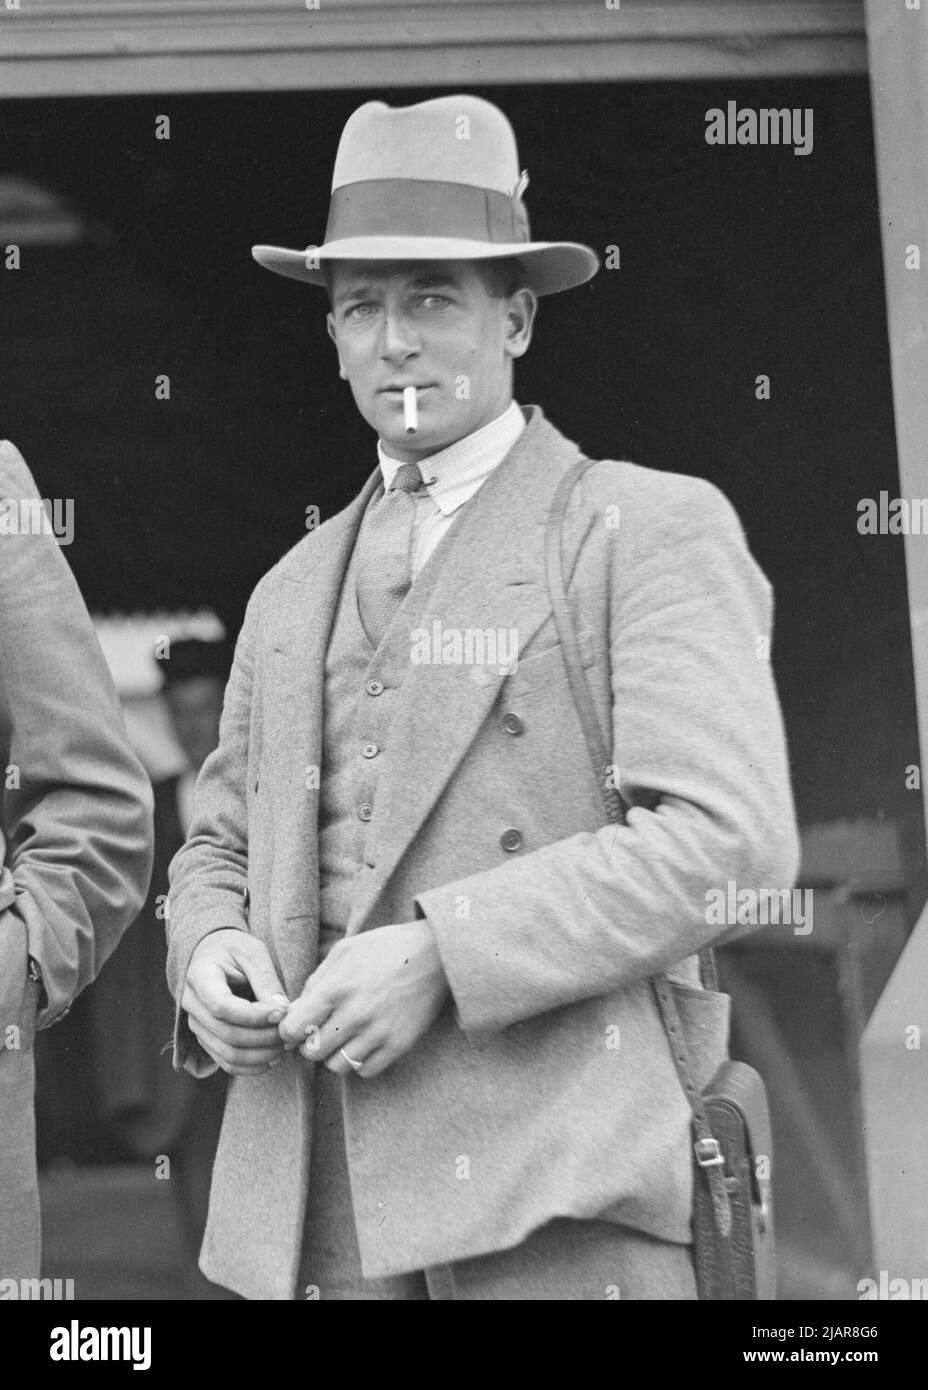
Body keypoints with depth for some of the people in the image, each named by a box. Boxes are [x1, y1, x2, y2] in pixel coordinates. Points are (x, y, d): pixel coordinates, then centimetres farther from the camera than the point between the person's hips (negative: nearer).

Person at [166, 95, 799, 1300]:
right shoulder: (295, 593, 21)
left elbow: (730, 839, -10)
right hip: (313, 1193, 5)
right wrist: (209, 952, 2)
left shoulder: (652, 530, 1)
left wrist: (440, 955, -16)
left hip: (556, 1179, -5)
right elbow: (221, 848, 25)